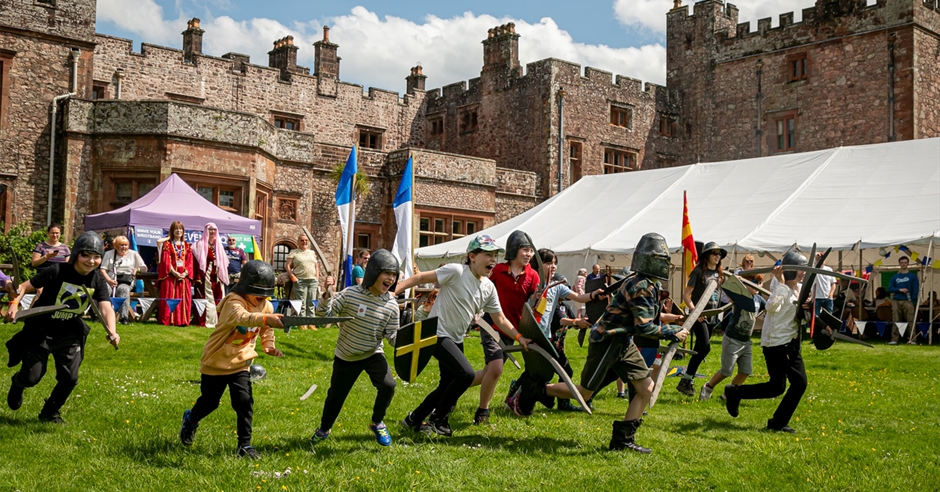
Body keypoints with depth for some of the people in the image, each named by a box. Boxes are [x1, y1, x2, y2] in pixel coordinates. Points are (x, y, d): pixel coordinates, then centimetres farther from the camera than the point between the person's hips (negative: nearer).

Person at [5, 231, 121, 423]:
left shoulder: (97, 281, -10)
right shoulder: (57, 271, -20)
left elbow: (106, 308, -23)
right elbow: (25, 286, -12)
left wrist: (111, 332, -41)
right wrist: (15, 303, -32)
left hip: (69, 333, 3)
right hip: (41, 329, -3)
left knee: (69, 378, -2)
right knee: (32, 377, -3)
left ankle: (50, 412, 24)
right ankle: (17, 384, 36)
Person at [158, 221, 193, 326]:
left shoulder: (187, 246, 14)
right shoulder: (167, 244, 5)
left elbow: (190, 261, 8)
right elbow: (165, 261, -4)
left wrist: (186, 273, -9)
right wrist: (174, 272, -14)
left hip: (184, 276, 3)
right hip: (170, 276, -3)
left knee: (184, 299, 0)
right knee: (169, 299, -5)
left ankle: (182, 320, 3)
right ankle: (168, 320, -4)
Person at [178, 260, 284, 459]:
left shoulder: (266, 306, -5)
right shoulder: (233, 301, -26)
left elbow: (266, 329, 14)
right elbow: (242, 317, -50)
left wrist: (268, 345, -7)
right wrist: (267, 318, -67)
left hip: (240, 363, 4)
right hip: (216, 361, -4)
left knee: (244, 402, -9)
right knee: (209, 402, 13)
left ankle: (244, 444, 4)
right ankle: (191, 419, 46)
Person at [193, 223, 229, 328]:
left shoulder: (219, 246, 18)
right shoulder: (200, 245, -2)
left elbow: (223, 263, 18)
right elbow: (196, 263, -10)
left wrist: (223, 278, 10)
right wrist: (197, 278, -19)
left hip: (217, 276, 6)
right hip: (205, 275, -6)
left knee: (217, 298, 6)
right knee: (207, 298, -6)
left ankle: (216, 320, 11)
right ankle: (205, 320, -3)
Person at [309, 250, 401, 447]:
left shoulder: (391, 305, -13)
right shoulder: (350, 295, -20)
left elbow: (393, 336, -10)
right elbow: (325, 314, -17)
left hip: (373, 353, 1)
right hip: (346, 356, -1)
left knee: (388, 385, -21)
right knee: (336, 394, 13)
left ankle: (377, 423, 8)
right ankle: (324, 428, 44)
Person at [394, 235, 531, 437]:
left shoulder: (489, 288, 4)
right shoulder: (456, 271, -17)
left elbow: (500, 319, 11)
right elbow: (420, 278, -18)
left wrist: (518, 337, -1)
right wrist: (391, 293, -26)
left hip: (456, 339, 9)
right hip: (437, 334, -9)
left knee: (448, 386, 14)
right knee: (467, 374, -22)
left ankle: (414, 420, 32)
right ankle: (437, 419, -2)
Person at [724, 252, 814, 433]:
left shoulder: (799, 289, 8)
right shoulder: (781, 288, -18)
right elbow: (772, 307, -39)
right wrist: (781, 283, -42)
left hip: (791, 343, 9)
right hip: (775, 343, -9)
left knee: (800, 383, 4)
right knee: (777, 387, -6)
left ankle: (779, 423, 14)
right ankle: (735, 393, 12)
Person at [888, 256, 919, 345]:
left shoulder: (912, 276, 8)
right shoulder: (895, 277, 15)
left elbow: (915, 290, 2)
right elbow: (890, 288, 9)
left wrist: (913, 301, -8)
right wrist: (899, 289, -8)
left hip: (908, 301, -2)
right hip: (896, 301, 3)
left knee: (910, 321, -8)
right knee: (896, 321, 1)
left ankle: (913, 340, -8)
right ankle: (894, 340, 3)